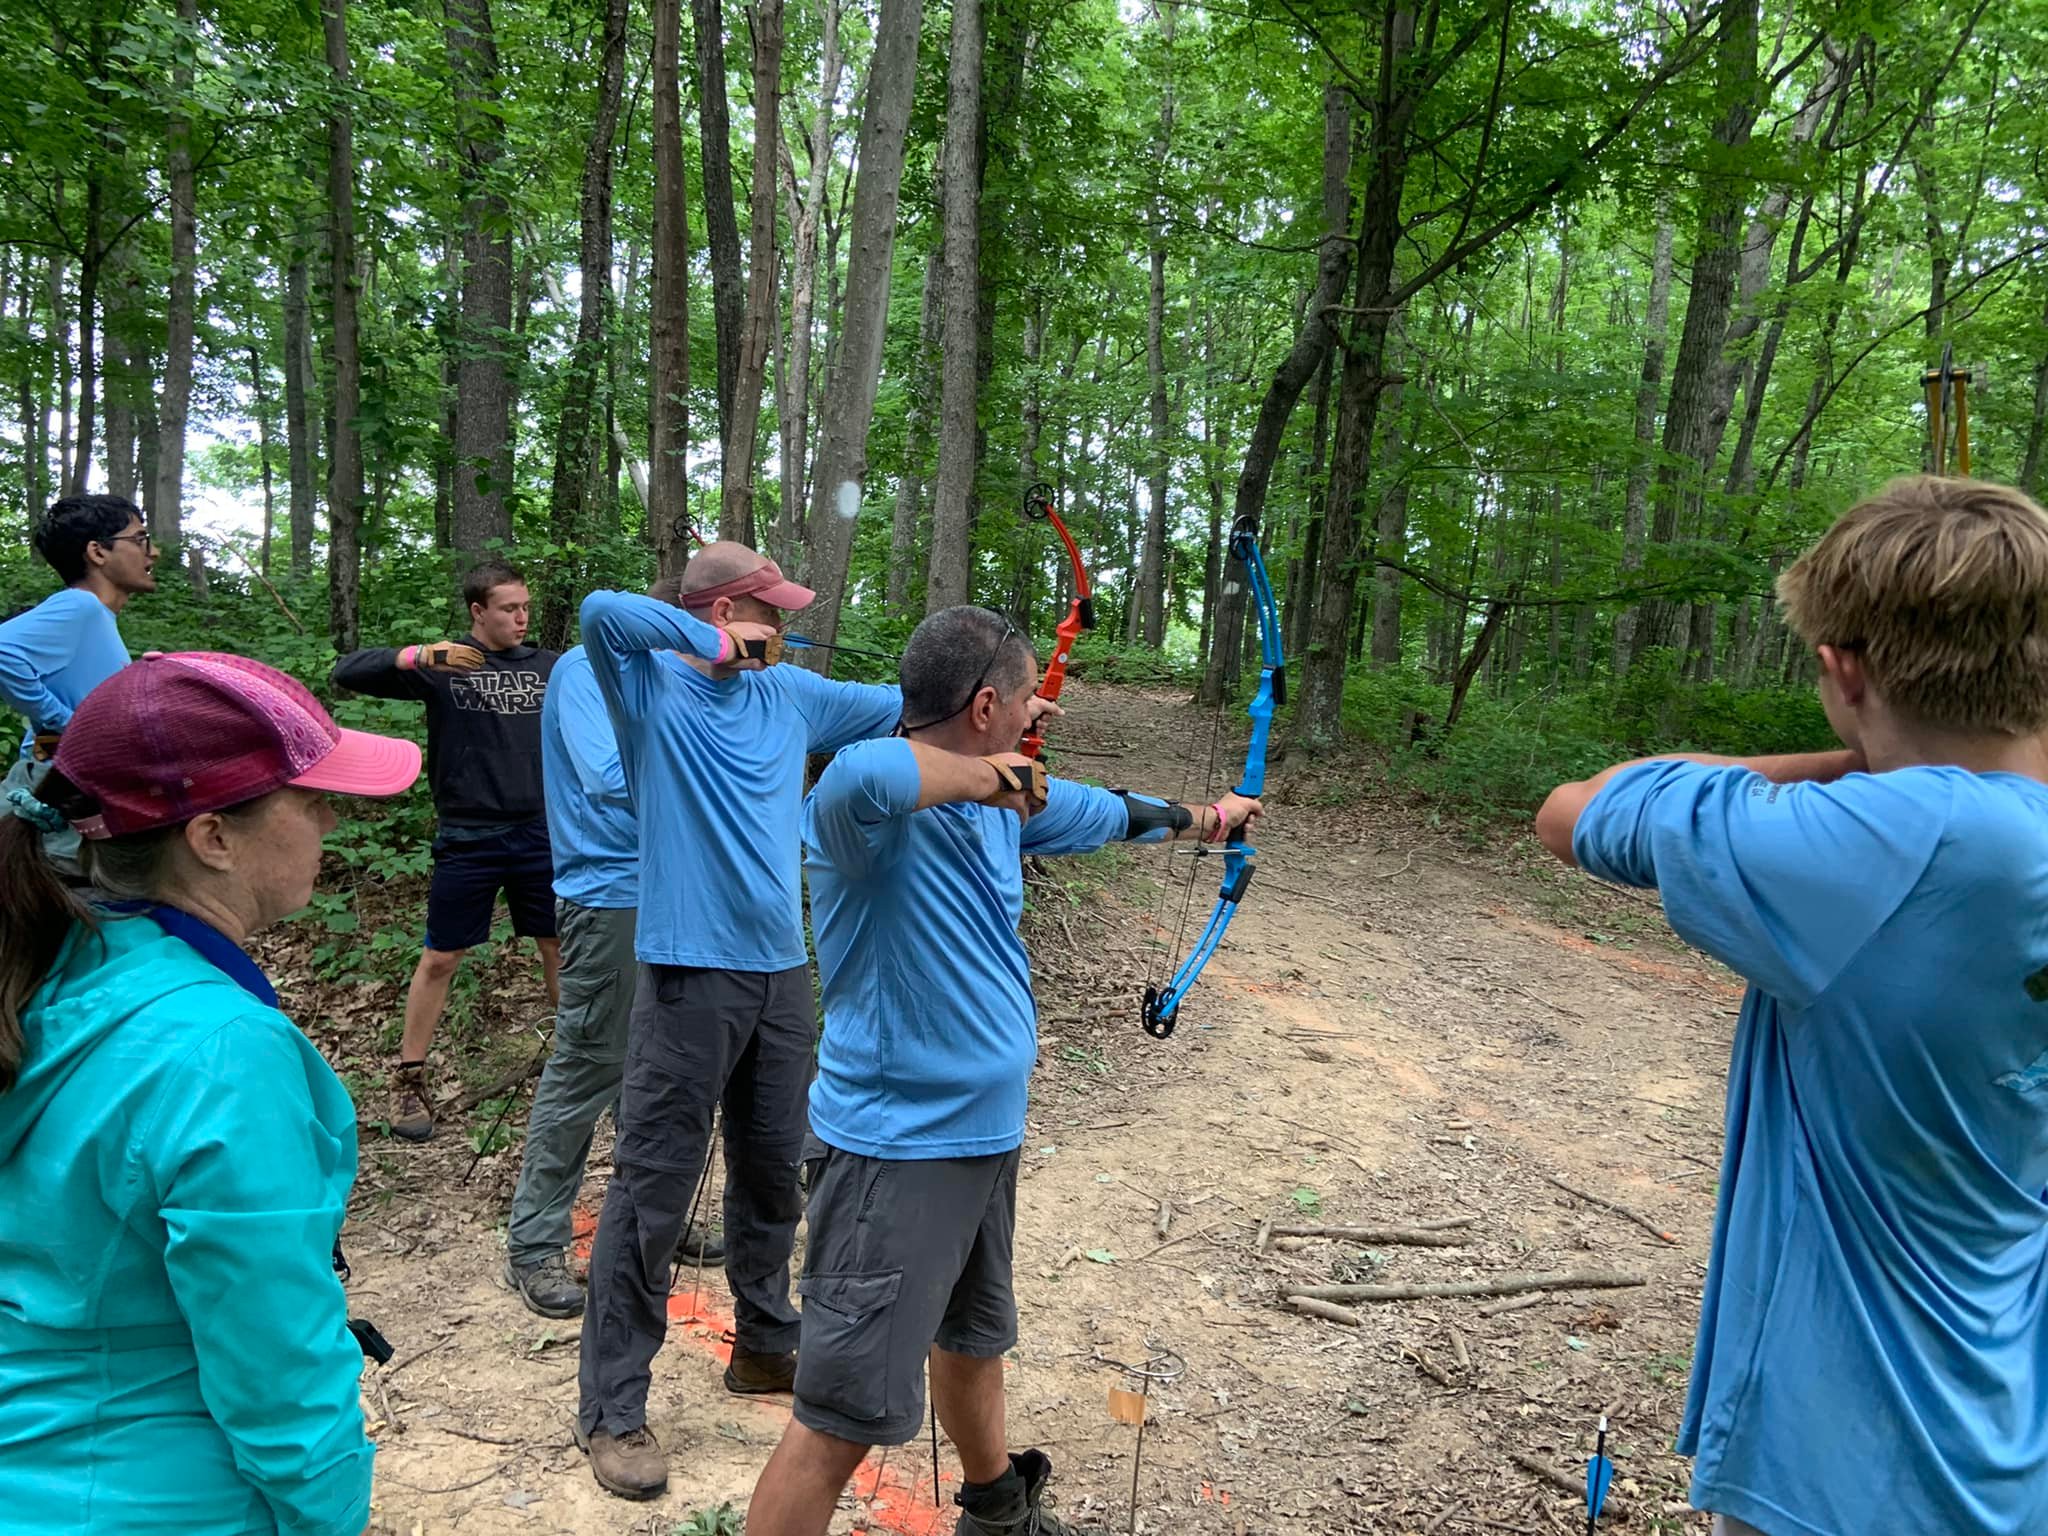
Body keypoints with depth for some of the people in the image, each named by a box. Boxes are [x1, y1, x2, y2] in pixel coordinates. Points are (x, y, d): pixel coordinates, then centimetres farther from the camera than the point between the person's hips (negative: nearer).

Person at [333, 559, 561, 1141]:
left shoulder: (549, 667, 5)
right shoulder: (441, 666, -4)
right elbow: (348, 671, -11)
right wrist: (415, 656, -29)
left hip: (539, 834, 3)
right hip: (467, 840, -2)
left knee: (560, 947, 10)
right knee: (439, 959, 6)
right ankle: (409, 1082, 20)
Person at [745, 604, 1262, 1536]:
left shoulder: (1001, 795, 3)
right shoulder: (875, 810, -24)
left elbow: (1103, 814, 22)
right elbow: (860, 776, -49)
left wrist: (1202, 819, 36)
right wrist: (983, 776, -31)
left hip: (986, 1131, 9)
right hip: (897, 1145, -9)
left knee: (973, 1338, 30)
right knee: (843, 1417, 0)